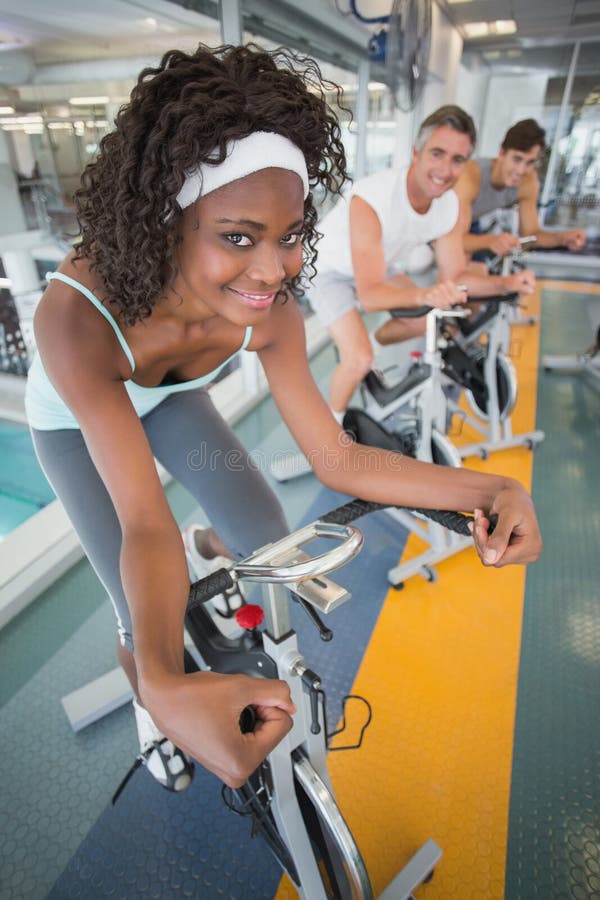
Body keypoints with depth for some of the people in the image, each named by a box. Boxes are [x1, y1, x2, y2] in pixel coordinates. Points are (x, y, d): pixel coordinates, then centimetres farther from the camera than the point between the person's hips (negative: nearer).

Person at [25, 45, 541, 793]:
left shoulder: (269, 312, -30)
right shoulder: (78, 317, -41)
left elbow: (338, 459, -25)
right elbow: (145, 524, -43)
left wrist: (484, 489, -36)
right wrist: (166, 688, -58)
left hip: (163, 399, 3)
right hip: (72, 423, -2)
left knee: (266, 537, -3)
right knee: (144, 621, -9)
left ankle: (212, 548, 36)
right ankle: (143, 708, 30)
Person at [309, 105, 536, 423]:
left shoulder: (449, 205, -16)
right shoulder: (370, 199, -36)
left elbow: (454, 275, -8)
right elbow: (369, 295, -40)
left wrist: (506, 283, -24)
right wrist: (424, 295, -57)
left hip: (382, 267, 7)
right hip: (331, 271, -7)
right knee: (359, 361, -22)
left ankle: (369, 342, 30)